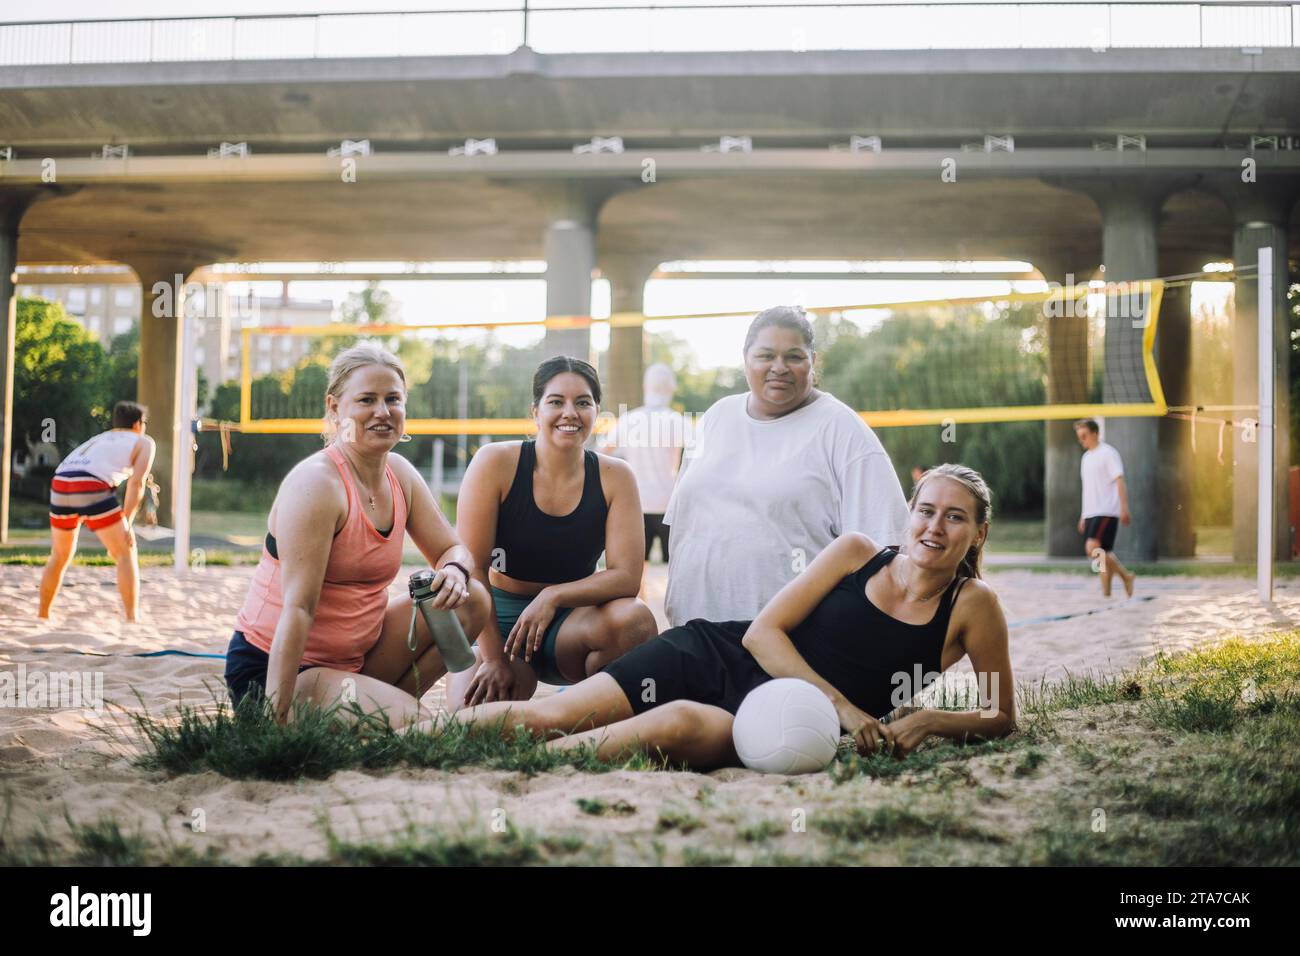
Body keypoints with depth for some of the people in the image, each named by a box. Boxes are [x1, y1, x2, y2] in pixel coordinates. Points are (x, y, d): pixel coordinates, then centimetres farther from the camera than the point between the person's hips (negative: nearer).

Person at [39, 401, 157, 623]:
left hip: (59, 484, 6)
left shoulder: (98, 439, 38)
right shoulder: (143, 442, 19)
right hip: (91, 488, -6)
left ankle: (42, 616, 31)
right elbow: (136, 483, 4)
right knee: (126, 553, 3)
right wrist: (125, 524, 0)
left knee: (60, 556, 25)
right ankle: (132, 620, -6)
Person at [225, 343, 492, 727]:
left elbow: (453, 550, 11)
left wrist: (454, 572, -16)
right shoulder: (317, 483, -20)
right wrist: (277, 715, -31)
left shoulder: (400, 474, 5)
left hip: (354, 658, 8)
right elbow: (298, 607, -26)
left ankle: (388, 699, 2)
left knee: (471, 601, -2)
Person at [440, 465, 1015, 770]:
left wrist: (927, 720, -11)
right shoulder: (855, 552, 3)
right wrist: (843, 705, -14)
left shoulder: (972, 607, 2)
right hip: (719, 657, 2)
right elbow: (763, 632, -2)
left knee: (685, 723, -37)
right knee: (553, 716, -14)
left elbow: (1000, 718, 9)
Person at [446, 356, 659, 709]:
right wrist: (494, 657, -16)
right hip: (498, 618, -2)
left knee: (634, 619, -31)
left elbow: (626, 576, -11)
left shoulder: (614, 477, -5)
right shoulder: (495, 463, -11)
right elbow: (471, 567, -12)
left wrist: (552, 596, -25)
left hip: (570, 622, 2)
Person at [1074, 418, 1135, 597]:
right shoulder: (1086, 457, 19)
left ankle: (1126, 575, -5)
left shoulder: (1108, 453, -6)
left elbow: (1119, 482, -12)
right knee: (1102, 553, 7)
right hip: (1091, 513, 8)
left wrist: (1124, 508, -19)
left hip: (1106, 512, -8)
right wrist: (1083, 515, 22)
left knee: (1093, 548, -18)